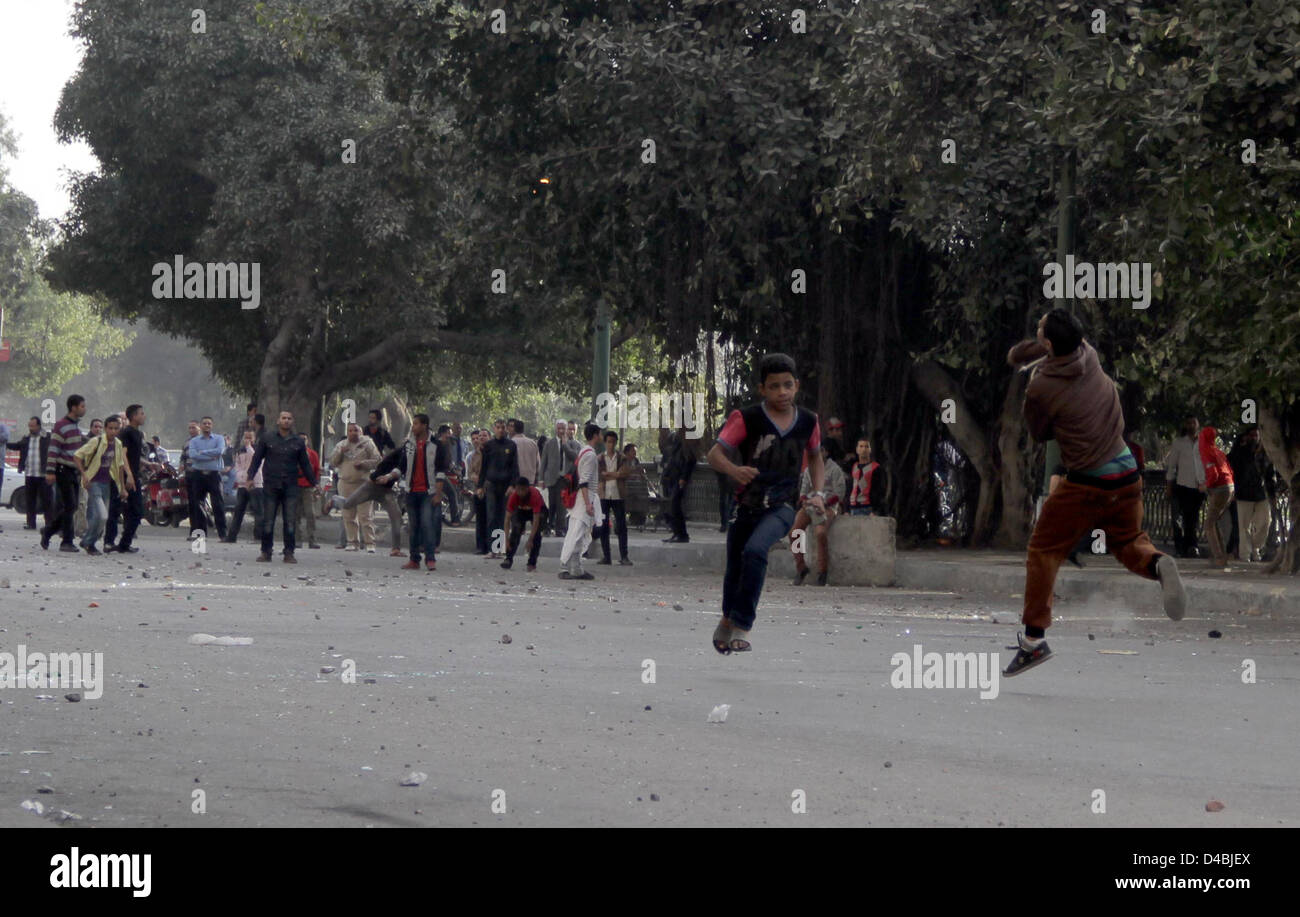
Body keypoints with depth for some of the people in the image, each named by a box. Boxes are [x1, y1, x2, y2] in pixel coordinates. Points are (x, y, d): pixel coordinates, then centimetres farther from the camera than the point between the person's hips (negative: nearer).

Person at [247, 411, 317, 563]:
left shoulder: (298, 441, 9)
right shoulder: (267, 438, 5)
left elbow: (305, 465, 15)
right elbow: (257, 459, 8)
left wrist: (314, 483, 12)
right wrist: (250, 476, -3)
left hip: (290, 487, 1)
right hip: (271, 486, -1)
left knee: (290, 522, -3)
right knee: (267, 521, 1)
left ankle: (289, 553, 3)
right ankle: (266, 552, 9)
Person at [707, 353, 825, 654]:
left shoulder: (808, 421, 3)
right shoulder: (747, 419, -7)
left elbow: (816, 457, 22)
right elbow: (715, 454, -11)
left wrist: (818, 493, 8)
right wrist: (733, 470, -32)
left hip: (781, 508, 0)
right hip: (746, 504, 0)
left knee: (755, 550, -28)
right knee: (735, 568, 10)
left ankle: (741, 626, -22)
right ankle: (728, 619, 42)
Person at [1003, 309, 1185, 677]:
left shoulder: (1040, 390, -17)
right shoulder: (1089, 355, -1)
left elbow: (1039, 434, 1)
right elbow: (1075, 339, 23)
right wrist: (1018, 352, 18)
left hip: (1086, 483, -6)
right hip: (1127, 473, 6)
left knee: (1044, 552, 8)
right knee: (1127, 542, 23)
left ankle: (1034, 638, 5)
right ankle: (1157, 565, -11)